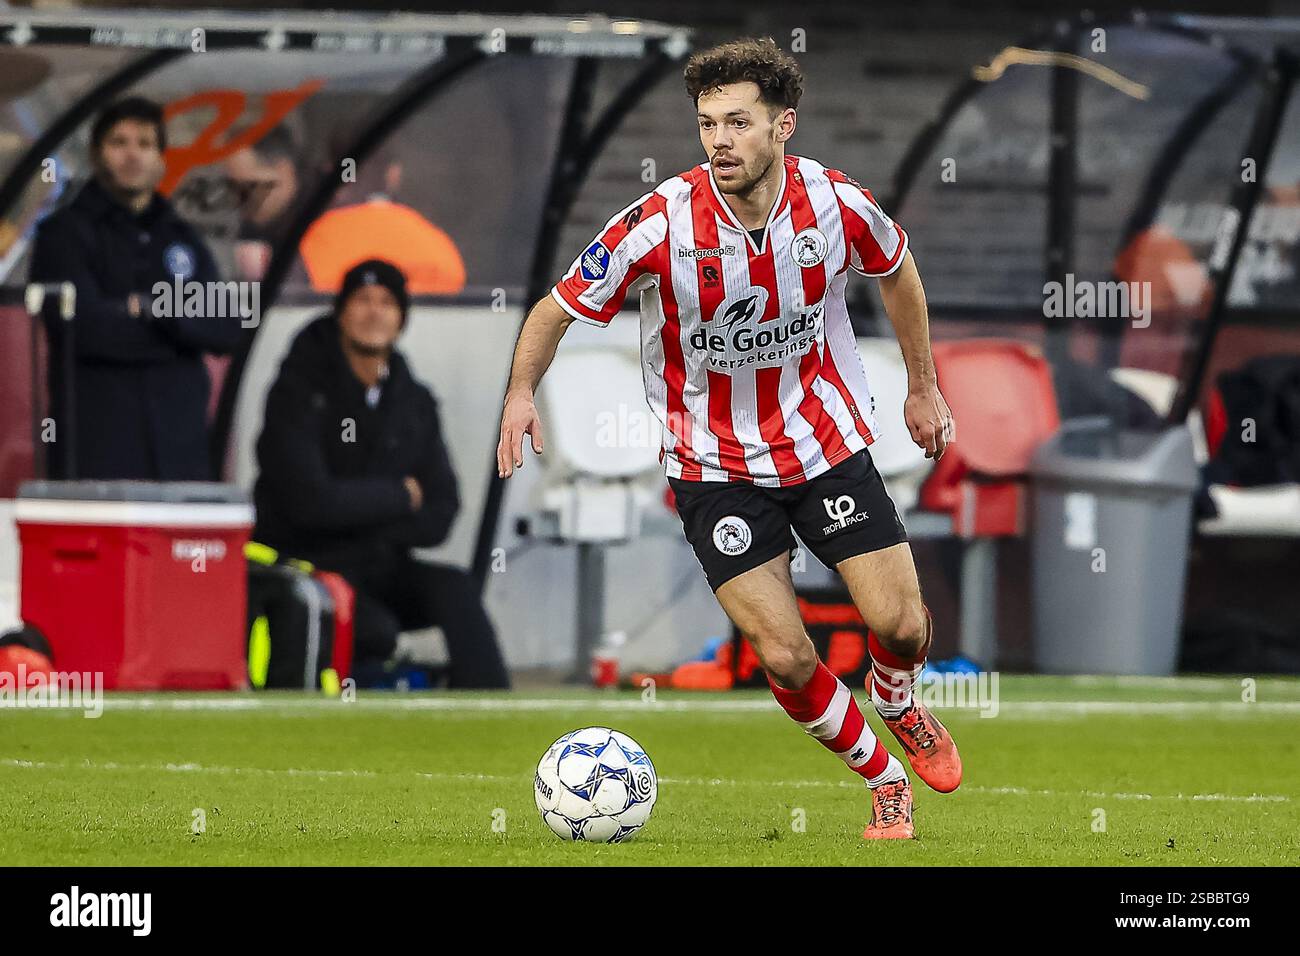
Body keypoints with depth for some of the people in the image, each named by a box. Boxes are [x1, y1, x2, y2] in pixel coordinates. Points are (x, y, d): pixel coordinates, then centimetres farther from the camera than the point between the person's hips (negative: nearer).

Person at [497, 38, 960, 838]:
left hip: (827, 440, 2)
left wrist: (924, 386, 14)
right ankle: (885, 780, 18)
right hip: (714, 464, -2)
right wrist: (522, 391, -28)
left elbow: (897, 267, 9)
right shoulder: (660, 224, -22)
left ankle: (898, 706, 33)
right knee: (786, 657, -9)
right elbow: (557, 309, -10)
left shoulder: (838, 204, -15)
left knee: (902, 624, -4)